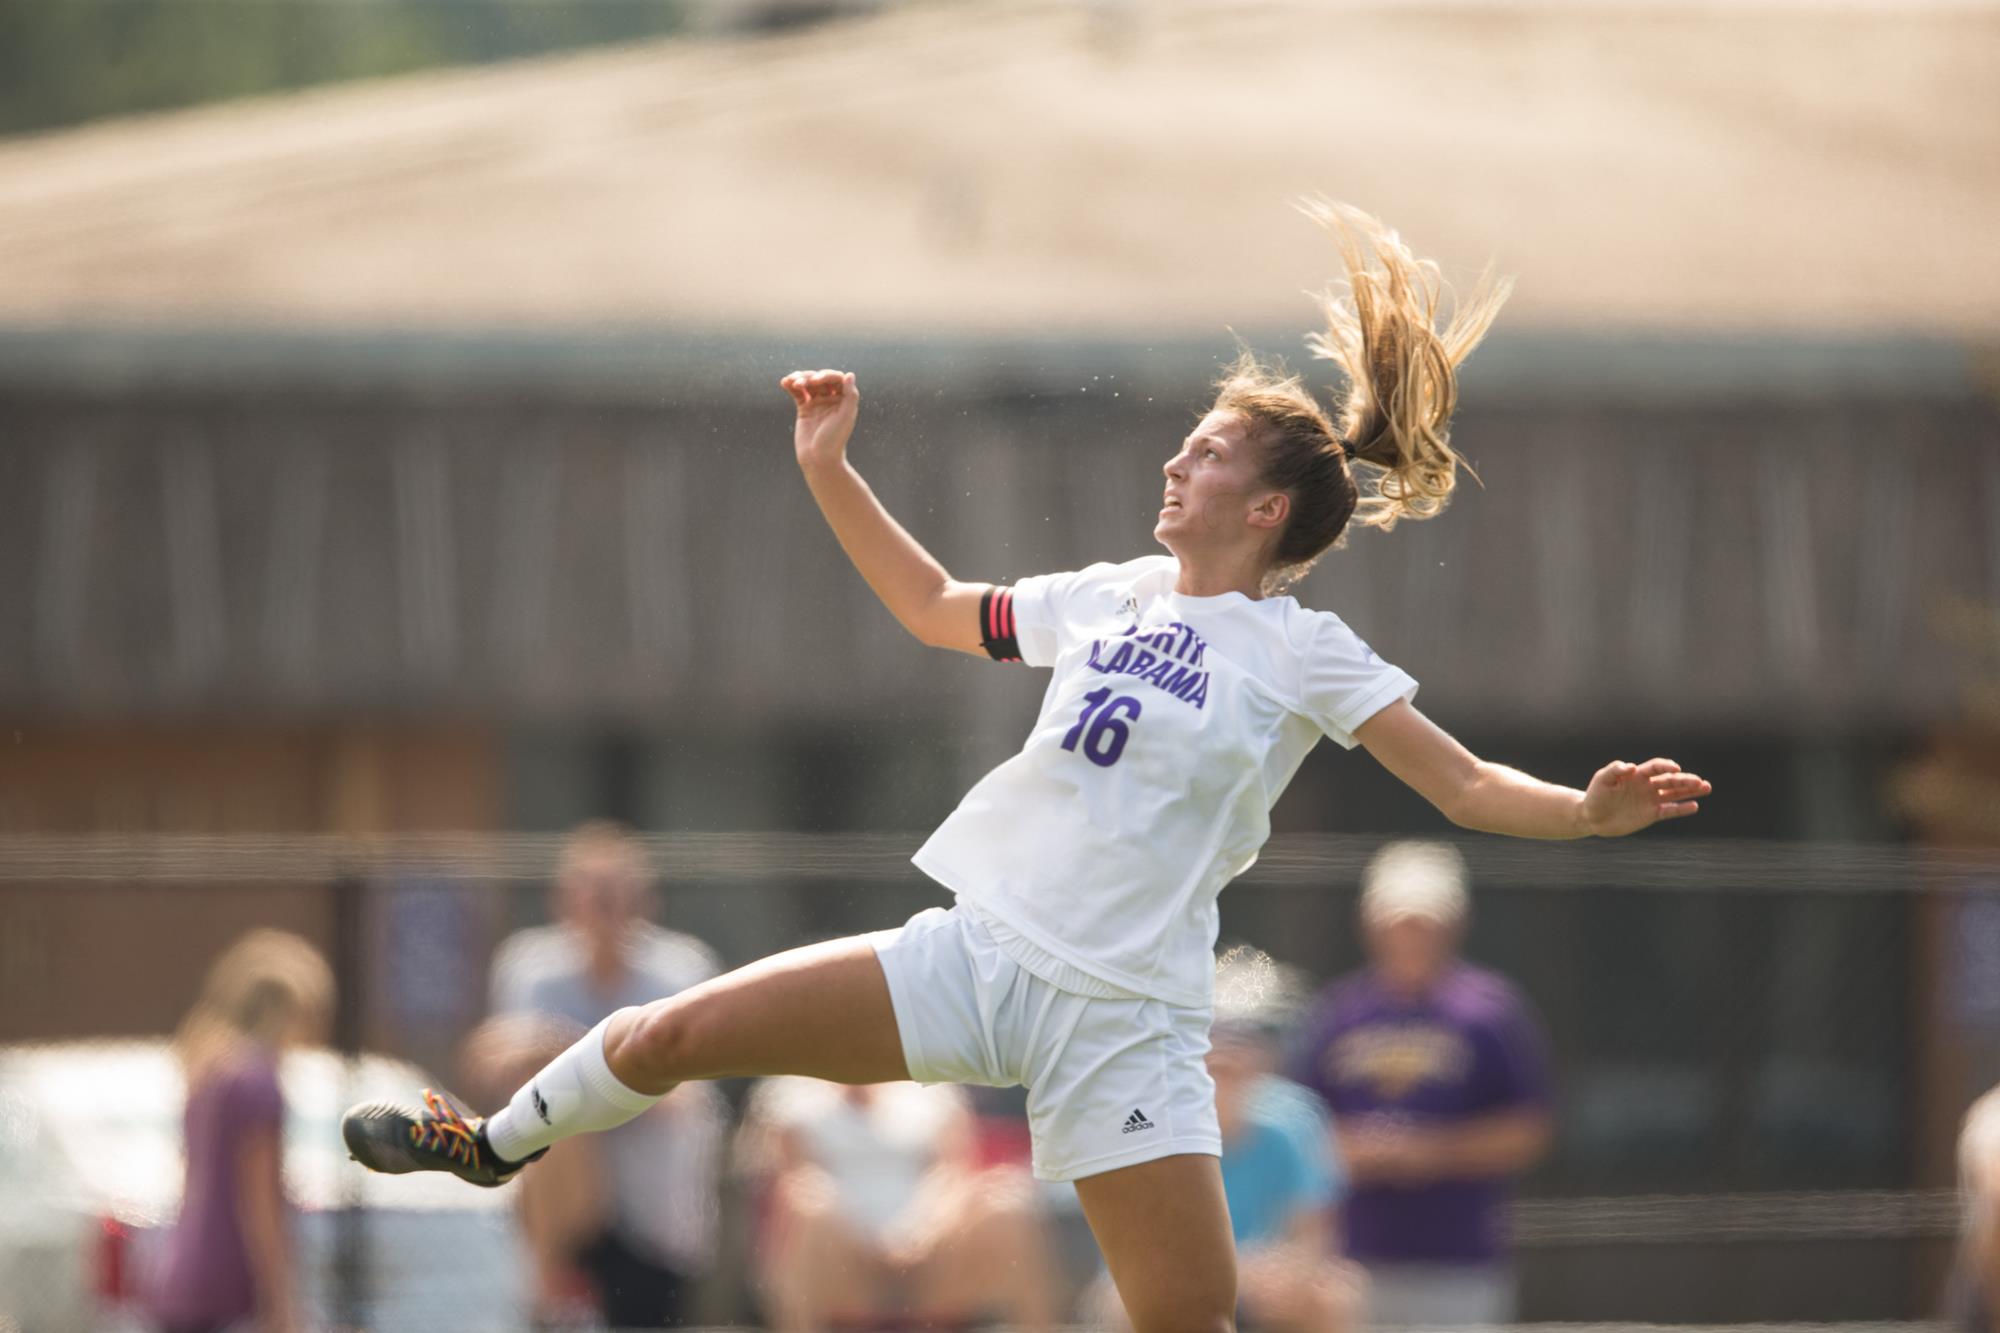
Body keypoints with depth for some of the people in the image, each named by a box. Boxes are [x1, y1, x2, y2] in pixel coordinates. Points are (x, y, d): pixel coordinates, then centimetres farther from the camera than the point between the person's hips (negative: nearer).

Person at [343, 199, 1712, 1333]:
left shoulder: (1304, 652, -4)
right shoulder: (1111, 598, 11)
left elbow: (1466, 784, -10)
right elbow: (934, 608, 26)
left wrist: (1590, 811, -29)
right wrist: (830, 469, 21)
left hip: (1125, 1018, -4)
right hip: (976, 949, 4)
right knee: (664, 1037, 2)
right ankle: (500, 1144, 31)